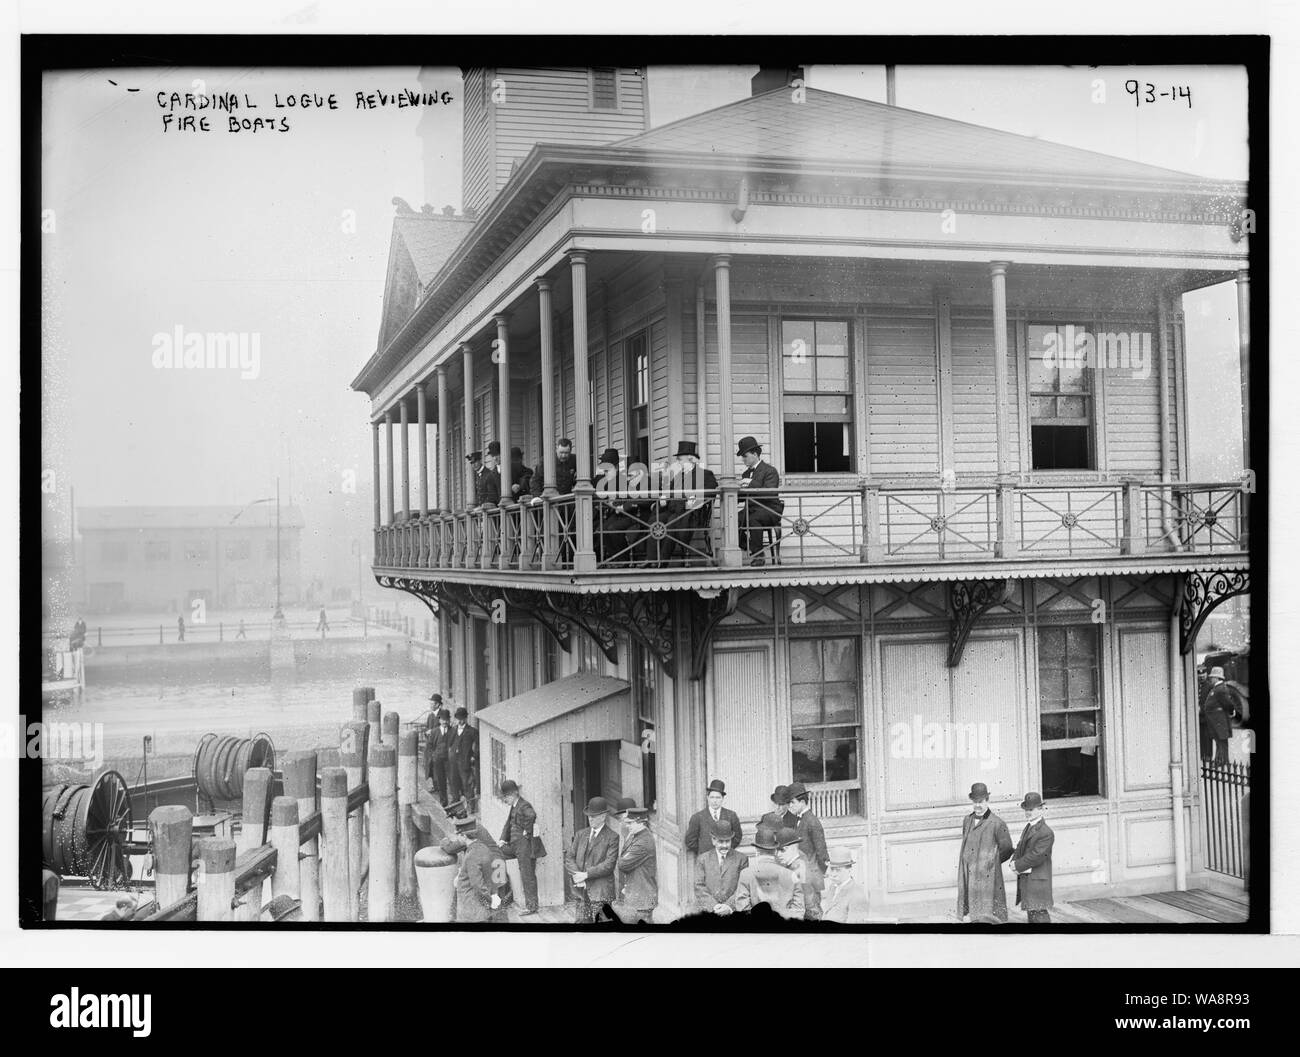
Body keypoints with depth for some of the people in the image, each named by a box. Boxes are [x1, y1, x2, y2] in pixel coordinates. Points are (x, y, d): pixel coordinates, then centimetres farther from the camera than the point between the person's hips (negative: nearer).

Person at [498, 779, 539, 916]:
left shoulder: (524, 806, -16)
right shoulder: (513, 807, 14)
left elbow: (532, 815, -37)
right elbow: (509, 823, 18)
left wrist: (527, 830, -24)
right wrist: (503, 839, 6)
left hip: (525, 844, -9)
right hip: (515, 845, 9)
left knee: (527, 875, -3)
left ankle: (532, 906, 5)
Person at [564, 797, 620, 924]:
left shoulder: (612, 837, -4)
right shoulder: (580, 834, 12)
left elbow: (609, 864, -12)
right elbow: (569, 858, 7)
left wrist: (586, 875, -17)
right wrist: (577, 876, -10)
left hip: (601, 893, -5)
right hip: (582, 890, 5)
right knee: (580, 922, 4)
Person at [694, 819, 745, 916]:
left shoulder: (741, 859, 9)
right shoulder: (702, 859, 12)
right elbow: (699, 886, 4)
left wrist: (730, 906, -10)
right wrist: (713, 906, -8)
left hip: (732, 910, -1)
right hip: (707, 910, 1)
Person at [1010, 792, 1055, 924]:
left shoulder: (1046, 832, -15)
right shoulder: (1028, 827, 15)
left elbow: (1037, 856, -21)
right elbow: (1021, 847, 15)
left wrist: (1018, 866, -14)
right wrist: (1014, 862, -5)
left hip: (1036, 880, -9)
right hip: (1025, 879, 9)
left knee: (1038, 915, -9)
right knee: (1032, 916, 14)